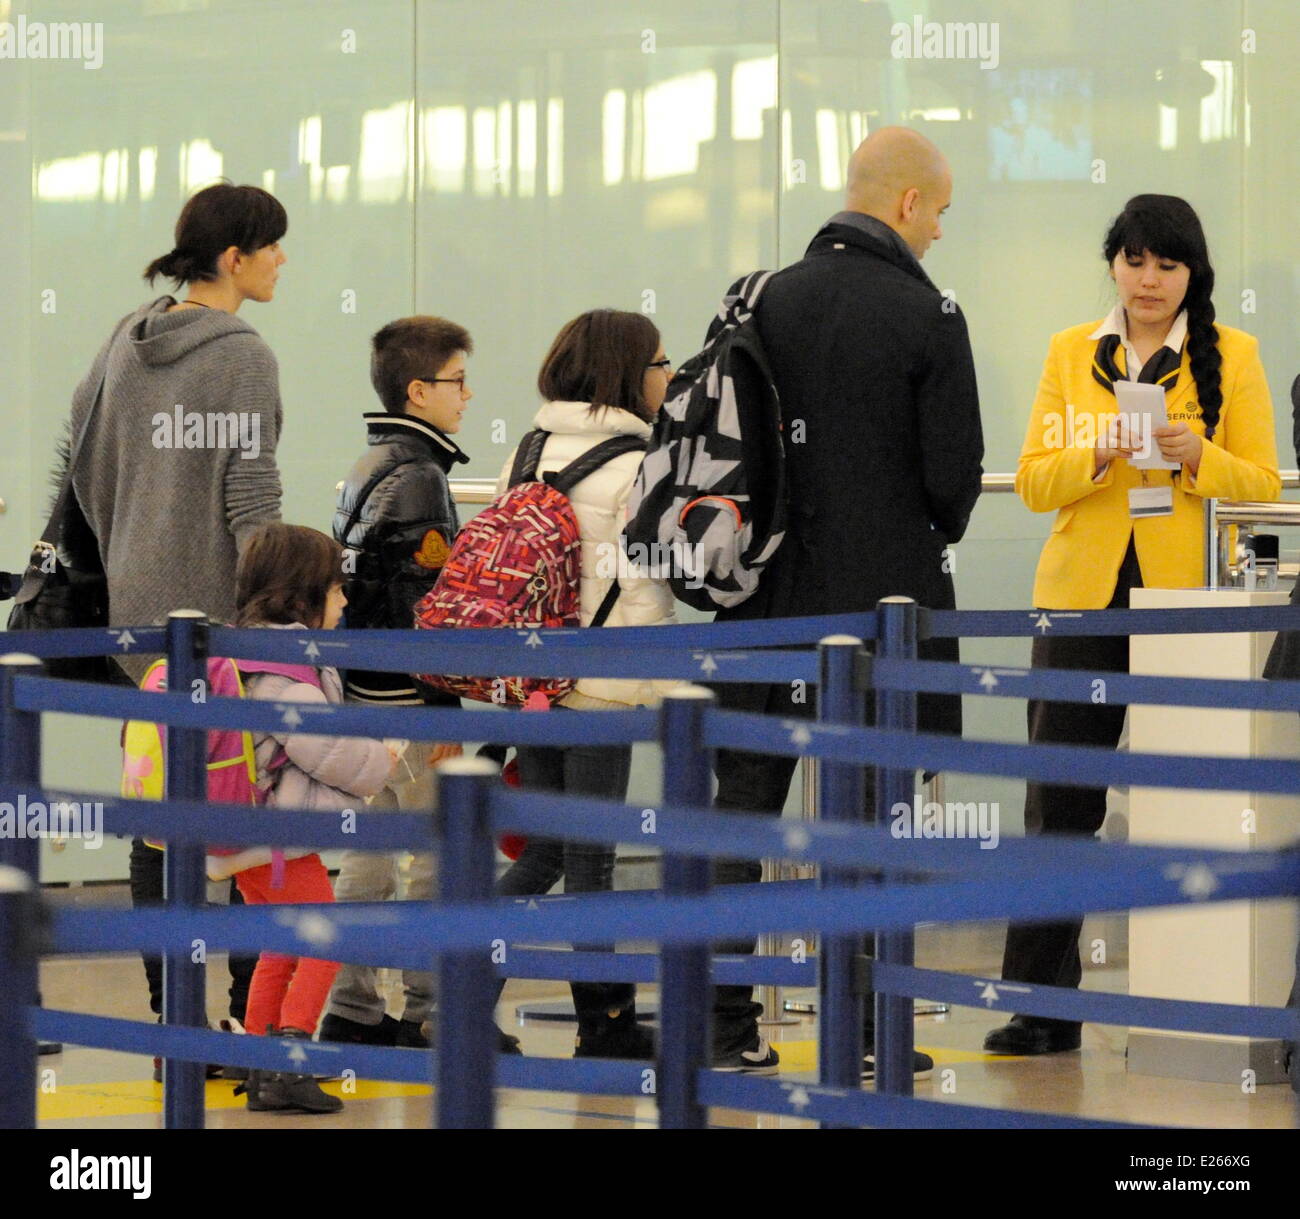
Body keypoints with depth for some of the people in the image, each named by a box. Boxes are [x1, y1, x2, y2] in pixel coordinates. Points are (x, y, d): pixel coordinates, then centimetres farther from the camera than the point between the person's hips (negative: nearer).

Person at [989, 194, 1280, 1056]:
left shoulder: (1233, 356, 6)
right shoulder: (1071, 354, 10)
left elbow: (1264, 483, 3)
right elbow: (1033, 482, 6)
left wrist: (1199, 457, -15)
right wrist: (1097, 456, -13)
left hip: (1187, 598, -1)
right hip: (1084, 597, 2)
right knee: (1059, 804, -2)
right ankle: (1041, 1007, 1)